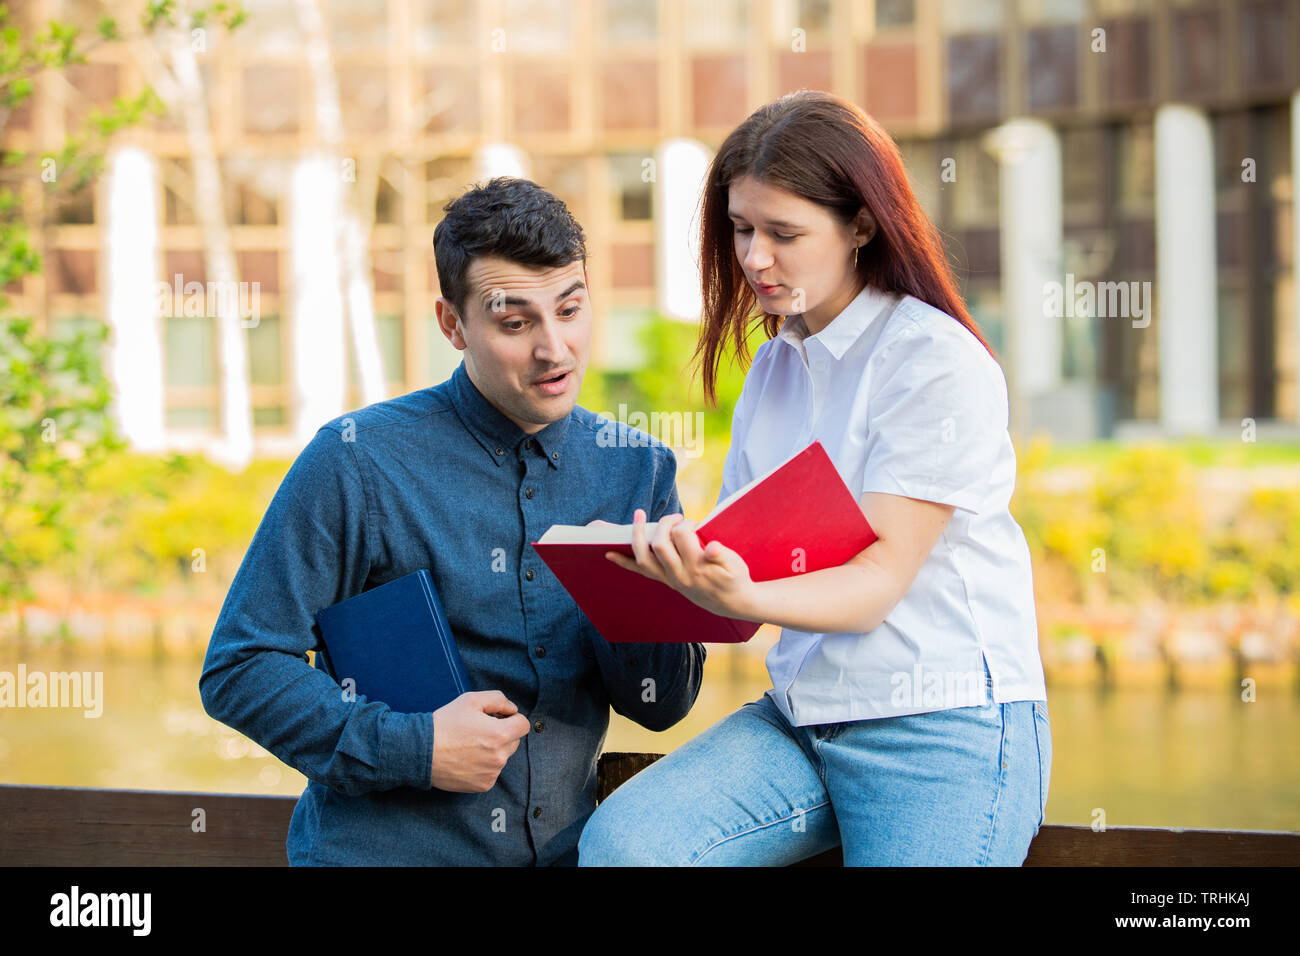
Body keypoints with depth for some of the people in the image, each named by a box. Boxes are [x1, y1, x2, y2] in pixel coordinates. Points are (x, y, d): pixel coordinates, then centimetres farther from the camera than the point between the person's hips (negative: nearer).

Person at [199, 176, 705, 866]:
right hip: (379, 847, 0)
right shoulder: (355, 461, -7)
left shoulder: (636, 470, 6)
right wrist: (411, 749, -17)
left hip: (563, 846, 0)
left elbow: (661, 707, 7)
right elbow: (238, 671, -7)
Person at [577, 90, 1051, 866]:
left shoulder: (940, 363, -8)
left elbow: (884, 572, -15)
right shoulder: (772, 368, 15)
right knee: (618, 842, -20)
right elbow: (741, 547, 11)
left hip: (947, 726, -6)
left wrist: (741, 598, -34)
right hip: (799, 715, 6)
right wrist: (669, 562, -12)